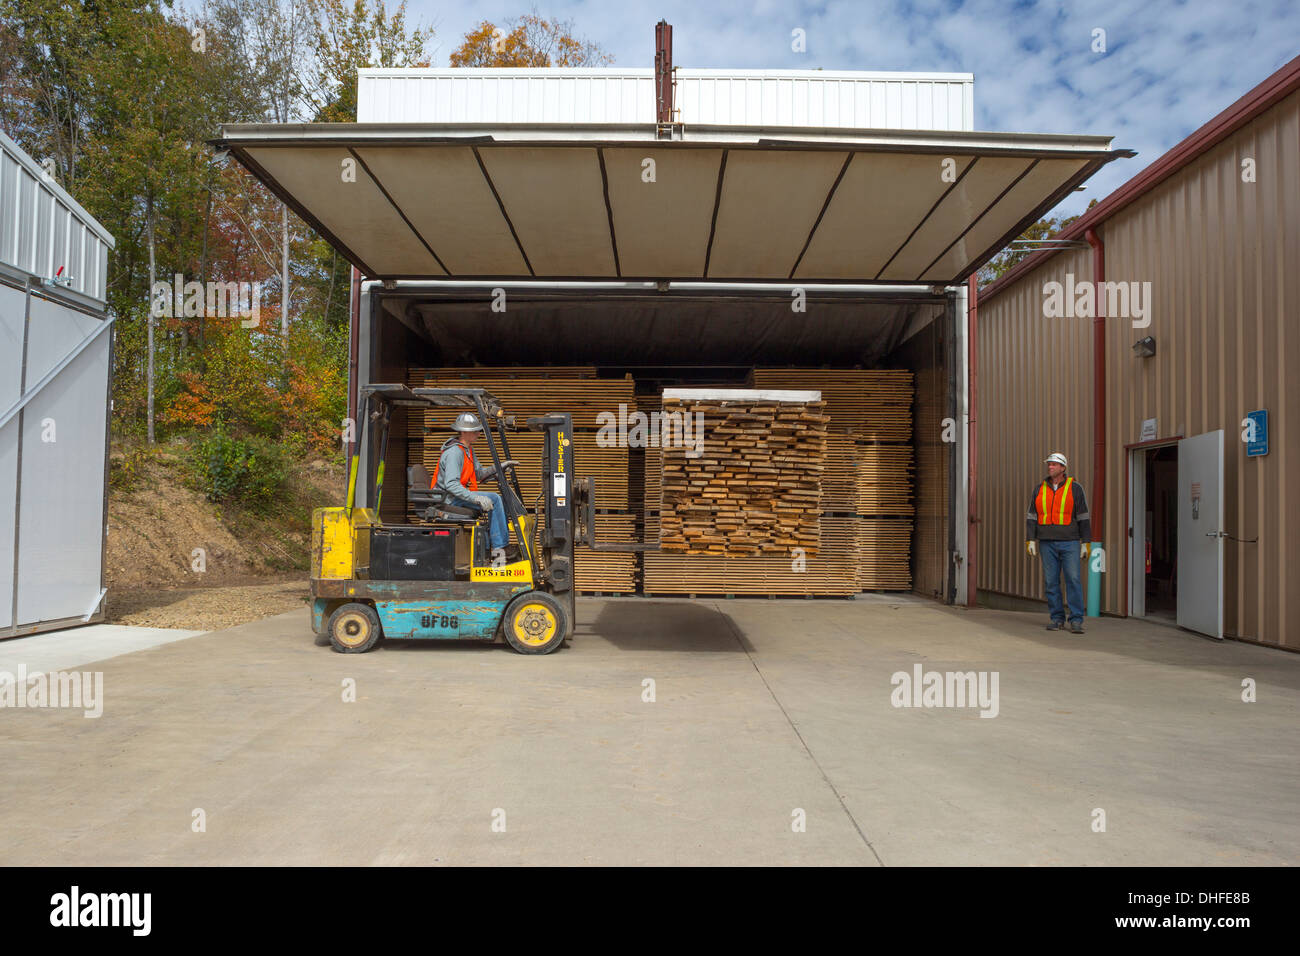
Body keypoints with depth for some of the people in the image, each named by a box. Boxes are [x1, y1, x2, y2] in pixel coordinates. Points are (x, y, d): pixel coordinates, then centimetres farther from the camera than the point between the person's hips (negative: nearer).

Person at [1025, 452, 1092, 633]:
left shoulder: (1075, 489, 1)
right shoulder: (1040, 489, 9)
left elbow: (1083, 518, 1)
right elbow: (1032, 517, 9)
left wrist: (1085, 543, -4)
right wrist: (1030, 540, 1)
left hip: (1069, 542, -3)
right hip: (1047, 543, 3)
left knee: (1073, 580, -8)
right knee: (1051, 581, 3)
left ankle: (1076, 621, -4)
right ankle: (1057, 619, 11)